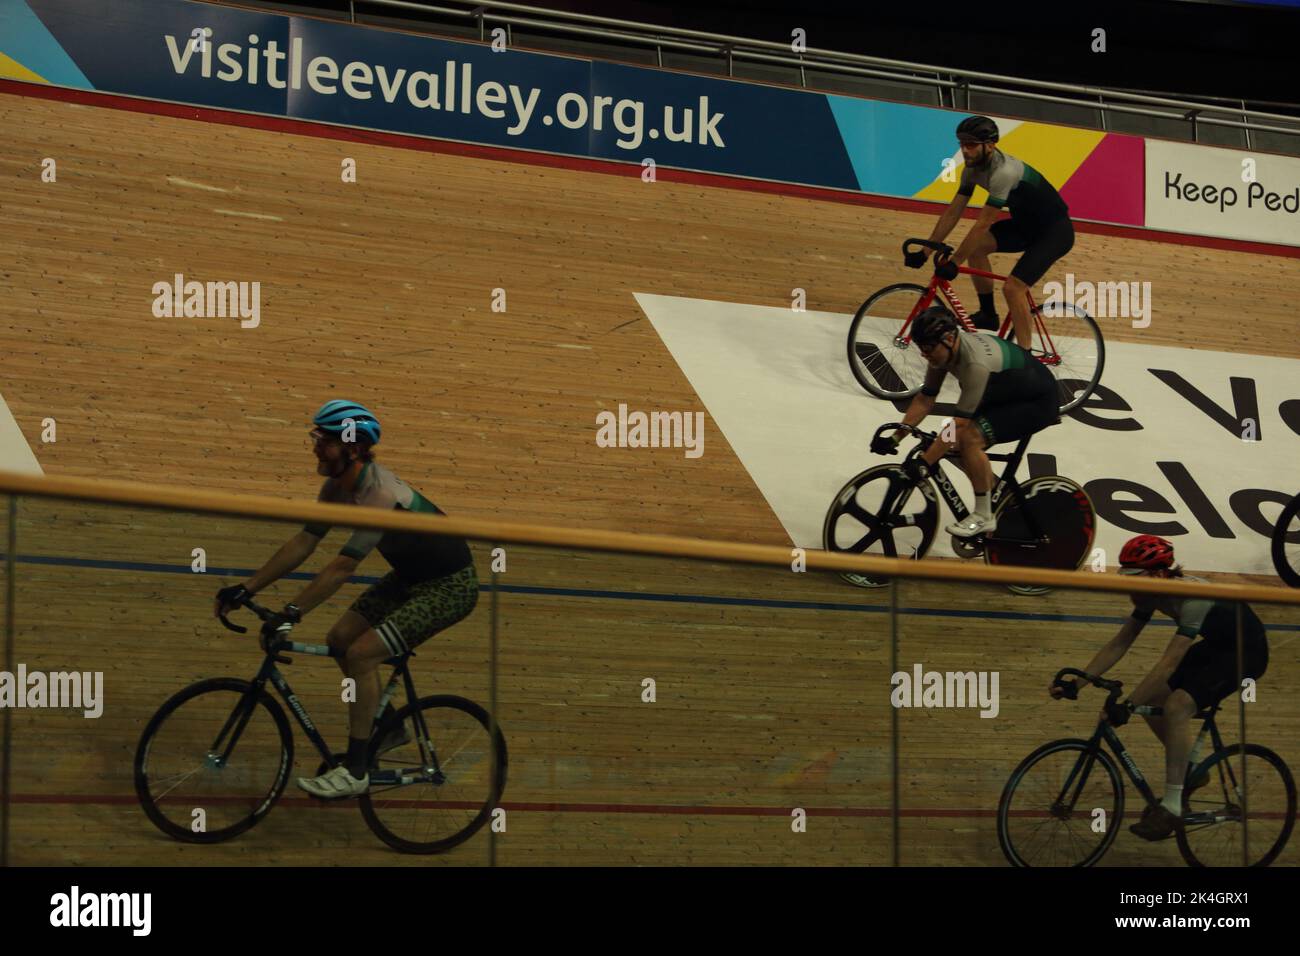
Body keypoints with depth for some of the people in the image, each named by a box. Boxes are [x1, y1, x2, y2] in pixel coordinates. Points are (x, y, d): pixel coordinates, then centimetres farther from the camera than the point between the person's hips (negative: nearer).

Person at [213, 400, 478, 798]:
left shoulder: (381, 495, -31)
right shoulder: (338, 487, -3)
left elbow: (343, 567, -34)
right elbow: (302, 543, 2)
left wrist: (290, 614, -34)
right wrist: (246, 589, 0)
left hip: (450, 586, -9)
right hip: (410, 576, 9)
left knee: (361, 653, -18)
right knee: (340, 639, 6)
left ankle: (355, 771, -9)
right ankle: (389, 726, 24)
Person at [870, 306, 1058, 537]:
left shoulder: (976, 363, -36)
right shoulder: (944, 349, -10)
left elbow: (958, 423, -34)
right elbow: (925, 399, 0)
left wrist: (923, 463, -32)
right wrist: (895, 437, -7)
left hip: (1039, 401, -9)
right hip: (1008, 393, 9)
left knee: (970, 437, -24)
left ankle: (984, 516, -10)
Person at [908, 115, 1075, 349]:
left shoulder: (1003, 172, -32)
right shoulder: (973, 168, -5)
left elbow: (982, 224, -32)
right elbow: (953, 212, 0)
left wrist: (954, 262, -29)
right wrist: (925, 252, -4)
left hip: (1056, 231, -9)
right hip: (1027, 224, 9)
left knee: (1013, 288, -21)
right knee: (976, 246, -8)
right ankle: (988, 315, 8)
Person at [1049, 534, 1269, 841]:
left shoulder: (1193, 597, -34)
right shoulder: (1151, 596, -9)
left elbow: (1169, 663, -39)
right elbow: (1118, 645, -6)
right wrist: (1075, 683, -14)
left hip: (1246, 652, -9)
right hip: (1215, 646, 9)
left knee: (1177, 706, -26)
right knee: (1150, 701, -4)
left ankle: (1172, 807, -22)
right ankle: (1192, 771, 16)